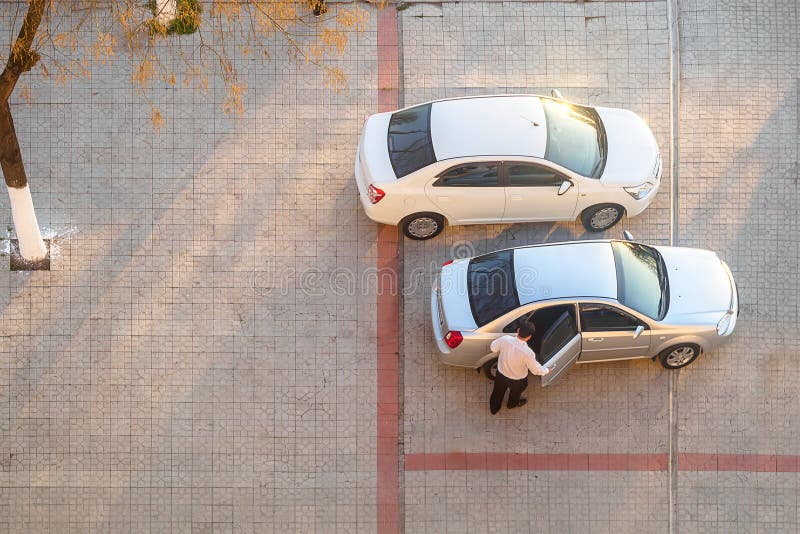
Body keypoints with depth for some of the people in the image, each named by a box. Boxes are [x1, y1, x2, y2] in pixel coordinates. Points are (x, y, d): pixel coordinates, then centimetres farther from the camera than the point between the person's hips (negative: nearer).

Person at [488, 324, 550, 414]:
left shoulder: (505, 339, -30)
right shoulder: (528, 353, -39)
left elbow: (493, 347, -9)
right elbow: (535, 370, -21)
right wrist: (546, 370, -1)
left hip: (501, 374, 3)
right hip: (517, 380, -3)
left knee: (498, 392, 33)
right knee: (515, 392, 34)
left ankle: (494, 409, 59)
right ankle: (513, 403, 65)